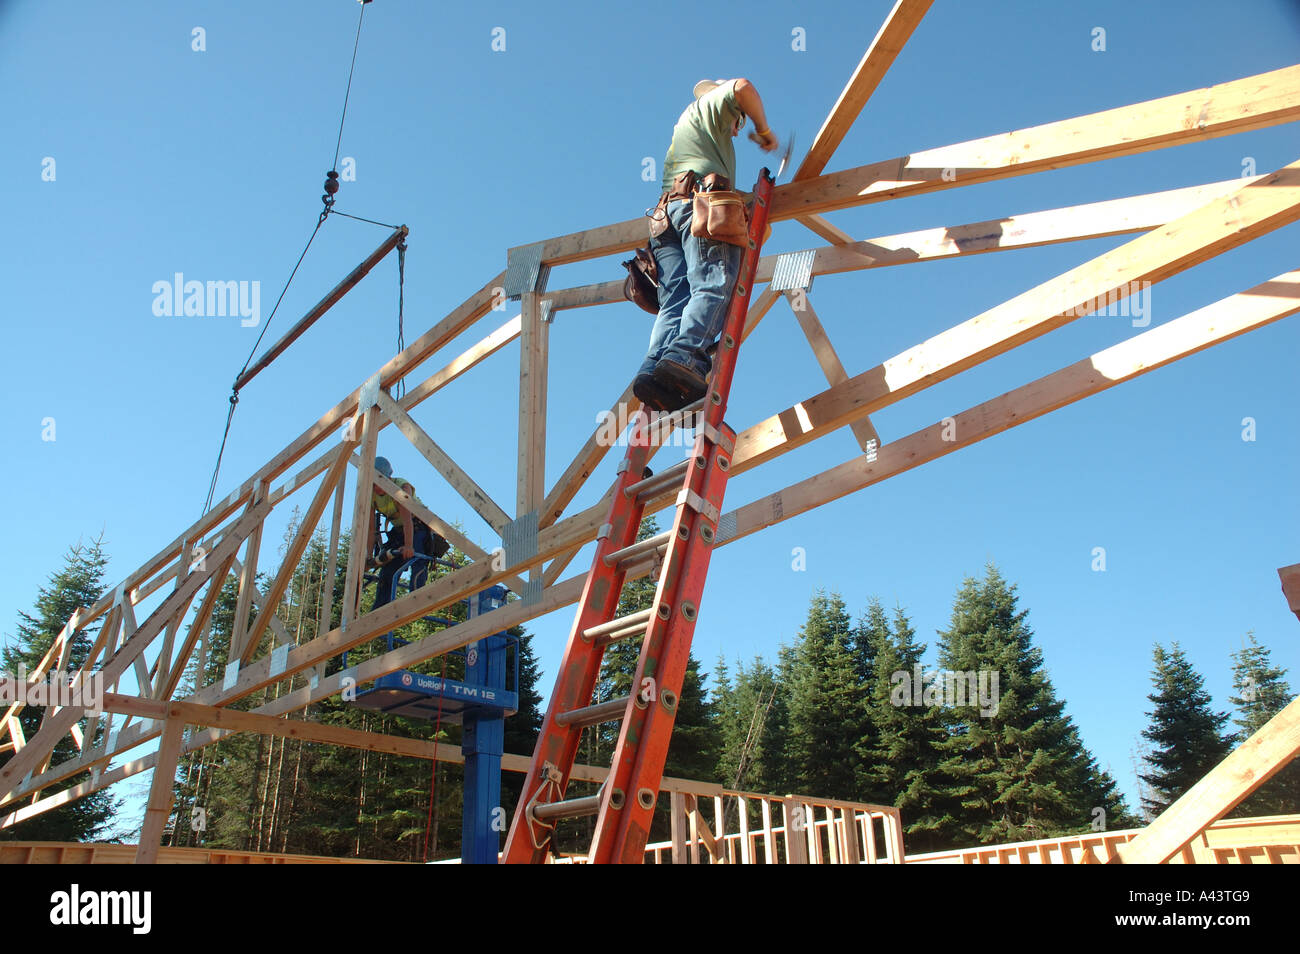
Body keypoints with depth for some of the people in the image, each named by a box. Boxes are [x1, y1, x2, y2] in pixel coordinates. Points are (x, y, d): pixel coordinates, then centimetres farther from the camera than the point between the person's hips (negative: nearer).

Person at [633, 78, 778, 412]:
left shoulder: (681, 132, 45)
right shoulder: (710, 104, 24)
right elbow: (742, 87, 3)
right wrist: (764, 130, 17)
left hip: (667, 210, 7)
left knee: (675, 301, -12)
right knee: (713, 287, -24)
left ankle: (654, 367, -35)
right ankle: (685, 357, -47)